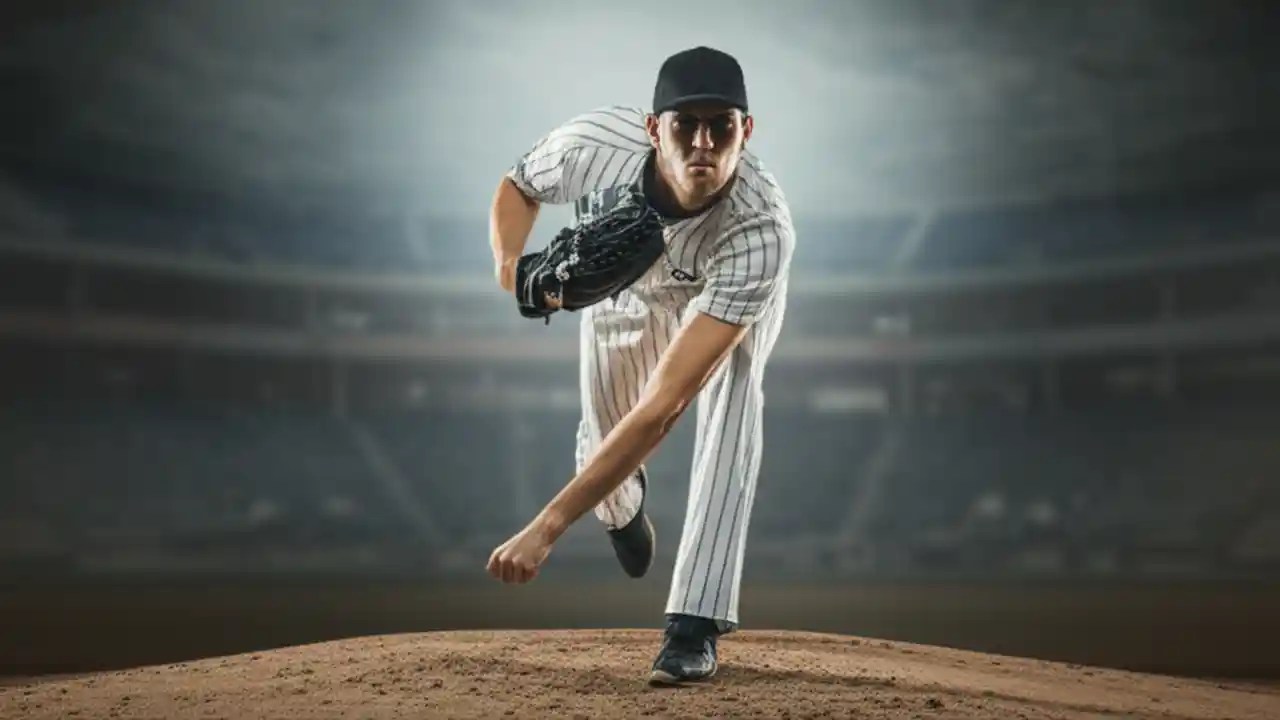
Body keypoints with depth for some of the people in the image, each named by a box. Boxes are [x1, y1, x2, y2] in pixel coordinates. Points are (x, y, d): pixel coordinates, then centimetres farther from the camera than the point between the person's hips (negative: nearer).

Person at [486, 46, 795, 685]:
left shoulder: (762, 231, -46)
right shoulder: (592, 143, -39)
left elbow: (665, 405, -51)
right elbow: (516, 188, -11)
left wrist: (546, 527, -54)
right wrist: (510, 264, -35)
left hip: (728, 293, -2)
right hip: (622, 289, 3)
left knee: (730, 385, -33)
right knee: (602, 450, 12)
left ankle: (694, 626, -27)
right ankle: (625, 506, 54)